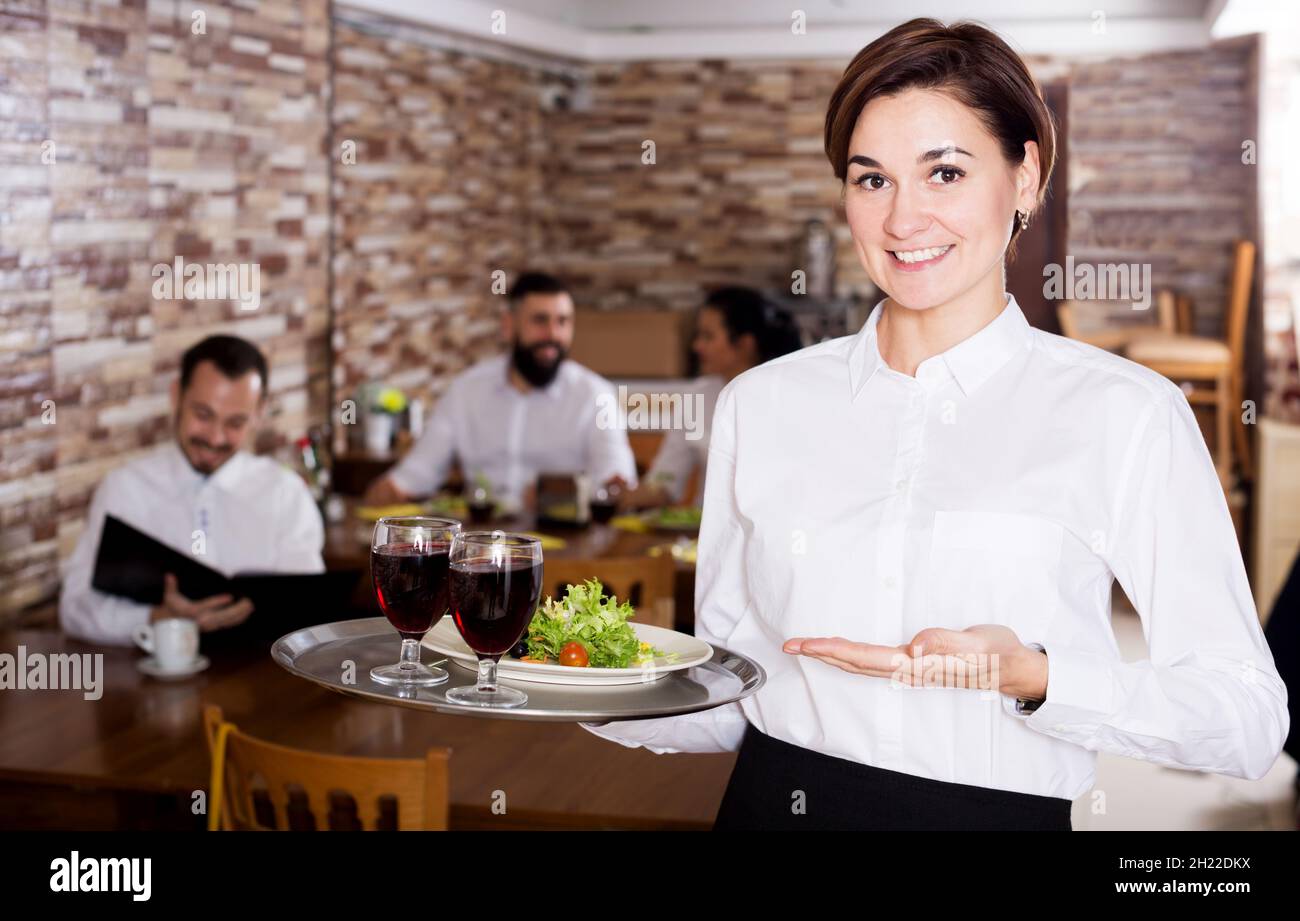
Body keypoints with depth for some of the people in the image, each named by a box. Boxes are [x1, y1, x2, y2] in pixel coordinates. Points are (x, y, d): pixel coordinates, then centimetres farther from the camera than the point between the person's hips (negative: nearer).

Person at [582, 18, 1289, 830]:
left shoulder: (1124, 414, -9)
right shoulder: (763, 403, 1)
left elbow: (1248, 718, -10)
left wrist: (1029, 678, -23)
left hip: (999, 810, -3)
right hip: (774, 805, 3)